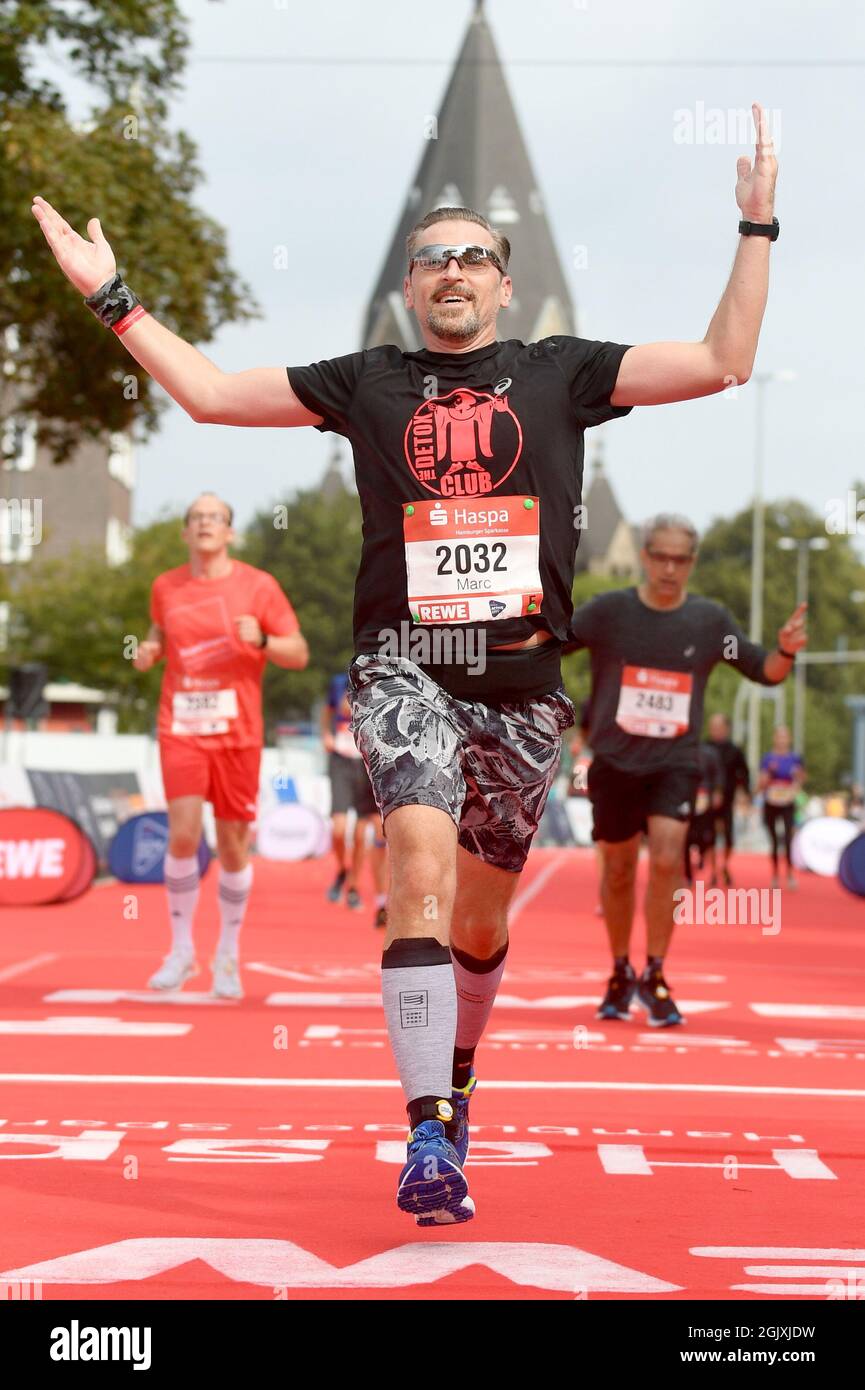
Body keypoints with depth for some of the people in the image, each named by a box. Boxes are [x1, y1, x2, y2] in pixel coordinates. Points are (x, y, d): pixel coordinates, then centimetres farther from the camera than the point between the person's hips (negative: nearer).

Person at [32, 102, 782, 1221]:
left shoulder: (559, 372, 12)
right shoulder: (367, 383, 13)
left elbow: (722, 364, 8)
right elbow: (207, 392, 16)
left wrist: (756, 225, 5)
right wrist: (110, 296, 14)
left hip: (523, 677, 2)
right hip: (406, 666, -1)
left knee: (481, 918, 9)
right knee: (423, 872, -23)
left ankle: (454, 1079, 36)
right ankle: (429, 1140, -24)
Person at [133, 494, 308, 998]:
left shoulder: (258, 586, -1)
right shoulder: (166, 587, 7)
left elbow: (299, 654, 0)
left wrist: (261, 641, -19)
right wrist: (148, 650, 3)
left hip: (238, 734, -1)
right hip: (181, 729, 1)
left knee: (234, 846, 4)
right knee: (183, 836, -13)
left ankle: (228, 957, 20)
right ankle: (181, 950, 1)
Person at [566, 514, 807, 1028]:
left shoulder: (711, 619, 0)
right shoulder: (608, 611, -4)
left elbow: (765, 672, 6)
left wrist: (786, 651, -15)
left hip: (676, 763, 0)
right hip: (615, 760, 0)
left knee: (666, 859, -18)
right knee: (619, 870, 10)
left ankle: (654, 978, -4)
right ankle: (621, 974, 31)